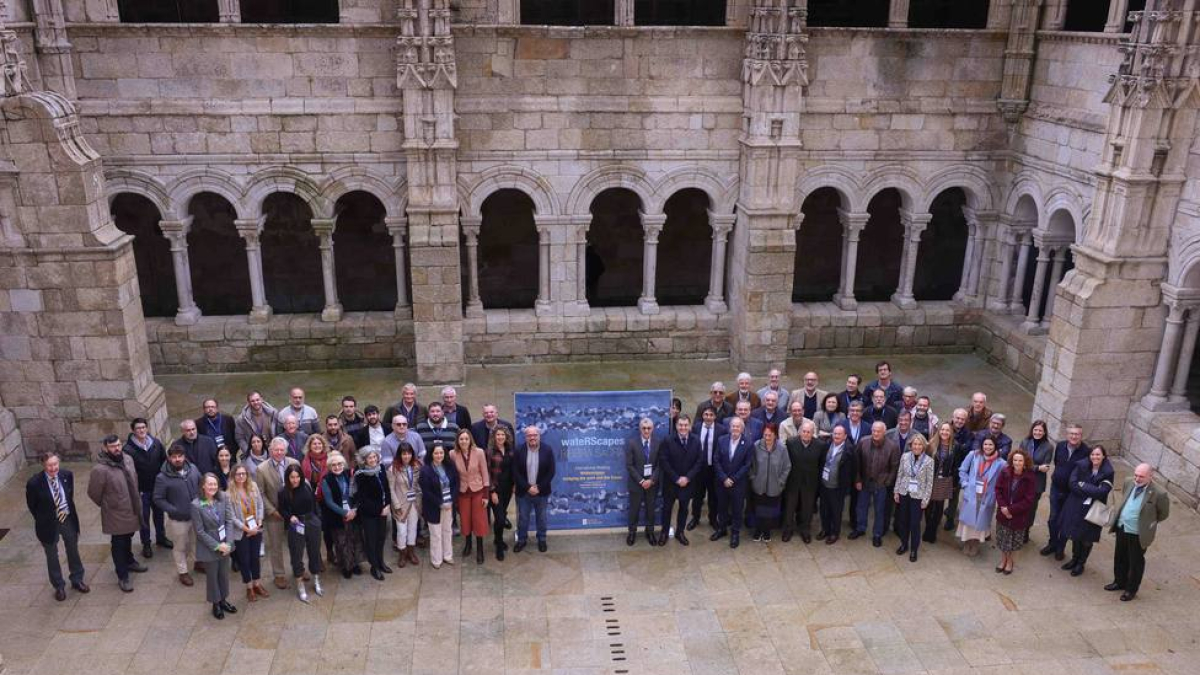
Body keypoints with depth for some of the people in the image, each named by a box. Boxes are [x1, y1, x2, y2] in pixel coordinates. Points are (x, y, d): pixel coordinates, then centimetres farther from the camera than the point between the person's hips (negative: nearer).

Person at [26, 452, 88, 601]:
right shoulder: (34, 483, -23)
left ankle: (77, 580, 40)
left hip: (68, 520, 3)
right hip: (49, 524, -3)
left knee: (73, 551, 20)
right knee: (52, 557, 15)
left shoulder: (67, 475, -12)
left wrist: (69, 512, 5)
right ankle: (59, 587, 34)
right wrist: (44, 520, 0)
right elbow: (32, 505, -7)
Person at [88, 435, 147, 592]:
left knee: (128, 538, 26)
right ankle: (122, 577, 19)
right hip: (116, 514, -6)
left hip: (132, 510, 6)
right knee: (119, 544, 7)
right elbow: (93, 493, -14)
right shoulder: (100, 469, -25)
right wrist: (107, 506, 0)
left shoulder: (128, 459, -4)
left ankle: (129, 562, 48)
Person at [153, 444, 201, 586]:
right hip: (178, 519, -4)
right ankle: (183, 572, 31)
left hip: (197, 515, 4)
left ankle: (198, 562, 46)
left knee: (197, 542, 22)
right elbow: (158, 499, -13)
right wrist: (173, 510, -20)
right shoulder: (163, 477, -19)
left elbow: (202, 485, 8)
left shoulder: (193, 469, -6)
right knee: (181, 547, 13)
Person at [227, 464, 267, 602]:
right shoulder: (229, 494, -16)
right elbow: (231, 516, -15)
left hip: (256, 529, 4)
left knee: (255, 557, 15)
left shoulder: (253, 487, -4)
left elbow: (260, 505, 2)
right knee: (244, 560, 10)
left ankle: (257, 585, 30)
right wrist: (246, 528, -15)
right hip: (240, 532, -4)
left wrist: (259, 522, -10)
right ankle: (249, 588, 24)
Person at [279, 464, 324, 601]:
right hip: (296, 526, -2)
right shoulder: (283, 492, -11)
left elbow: (314, 504, 4)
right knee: (297, 555, 4)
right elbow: (282, 510, -1)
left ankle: (316, 582, 29)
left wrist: (317, 520, 7)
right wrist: (290, 517, -20)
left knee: (315, 552, 12)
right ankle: (300, 586, 17)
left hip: (312, 522, 2)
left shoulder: (307, 487, -6)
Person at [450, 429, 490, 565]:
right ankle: (468, 544, 35)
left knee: (479, 520, 4)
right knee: (465, 519, 12)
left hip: (478, 490, -2)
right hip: (463, 492, 2)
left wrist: (486, 494, -9)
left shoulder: (479, 452, -16)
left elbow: (485, 473, -9)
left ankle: (479, 550, 16)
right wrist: (454, 495, 0)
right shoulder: (453, 454, -12)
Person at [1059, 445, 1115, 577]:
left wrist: (1083, 485, -15)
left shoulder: (1108, 472, -13)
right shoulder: (1081, 466, -7)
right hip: (1076, 507, 2)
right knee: (1075, 534, 15)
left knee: (1087, 538, 12)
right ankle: (1074, 559, 37)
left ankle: (1081, 563, 32)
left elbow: (1101, 491, -21)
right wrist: (1090, 493, -20)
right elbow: (1073, 484, -13)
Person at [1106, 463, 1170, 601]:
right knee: (1120, 558, 22)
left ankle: (1131, 590, 30)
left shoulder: (1158, 493, -22)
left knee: (1135, 562, 13)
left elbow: (1163, 513, -5)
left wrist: (1150, 523, 3)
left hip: (1138, 534, -5)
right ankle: (1119, 582, 43)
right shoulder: (1128, 482, -6)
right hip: (1121, 528, 6)